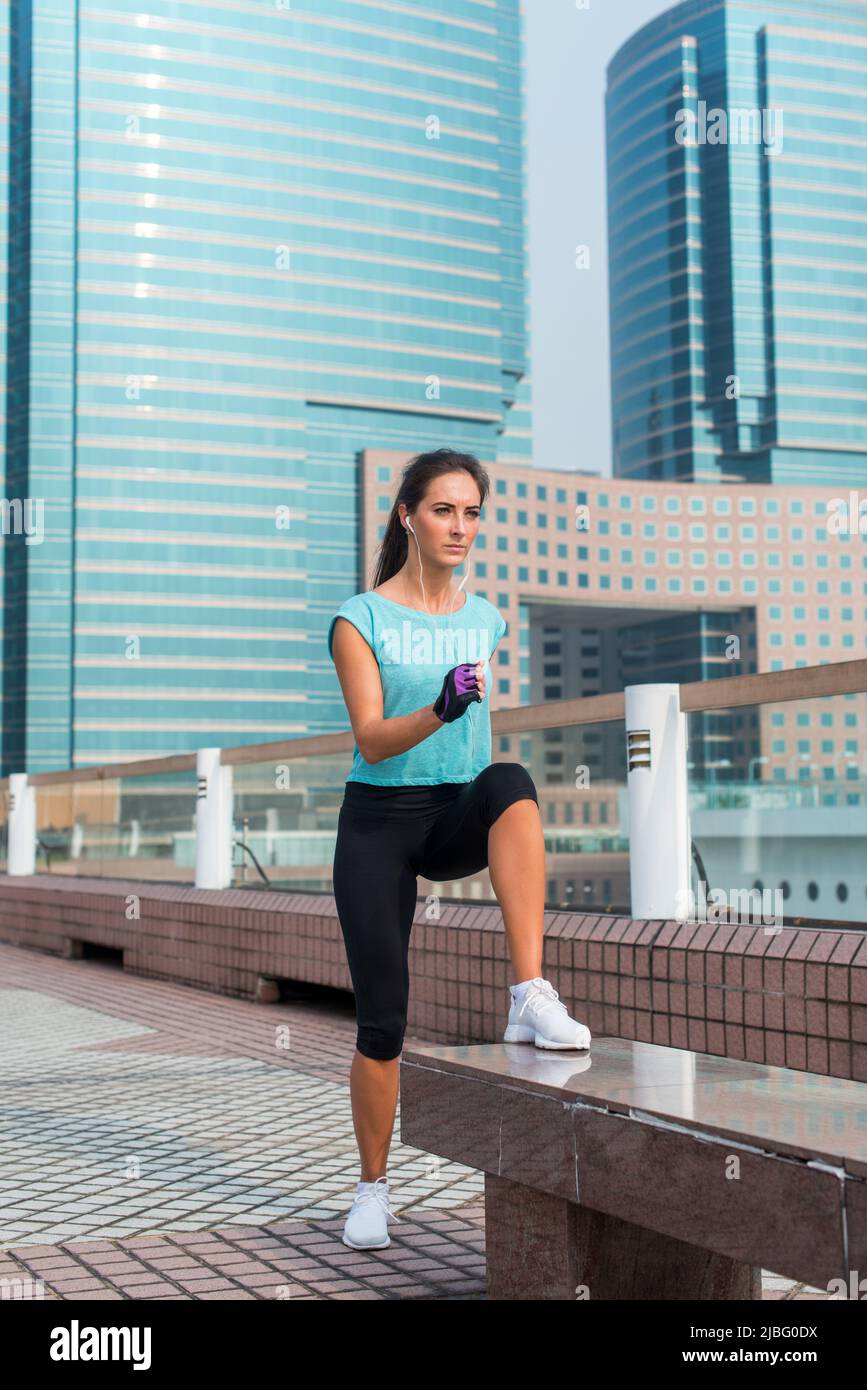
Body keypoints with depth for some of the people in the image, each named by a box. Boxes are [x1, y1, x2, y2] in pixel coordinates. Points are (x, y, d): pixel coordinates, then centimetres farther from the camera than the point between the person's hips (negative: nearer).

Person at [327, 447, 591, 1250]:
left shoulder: (487, 620, 9)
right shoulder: (362, 619, -4)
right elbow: (372, 739, -15)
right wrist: (440, 709, -33)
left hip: (459, 819, 2)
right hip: (380, 820, -2)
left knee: (512, 780, -34)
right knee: (381, 1016, -1)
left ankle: (531, 997, -39)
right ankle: (373, 1189, 19)